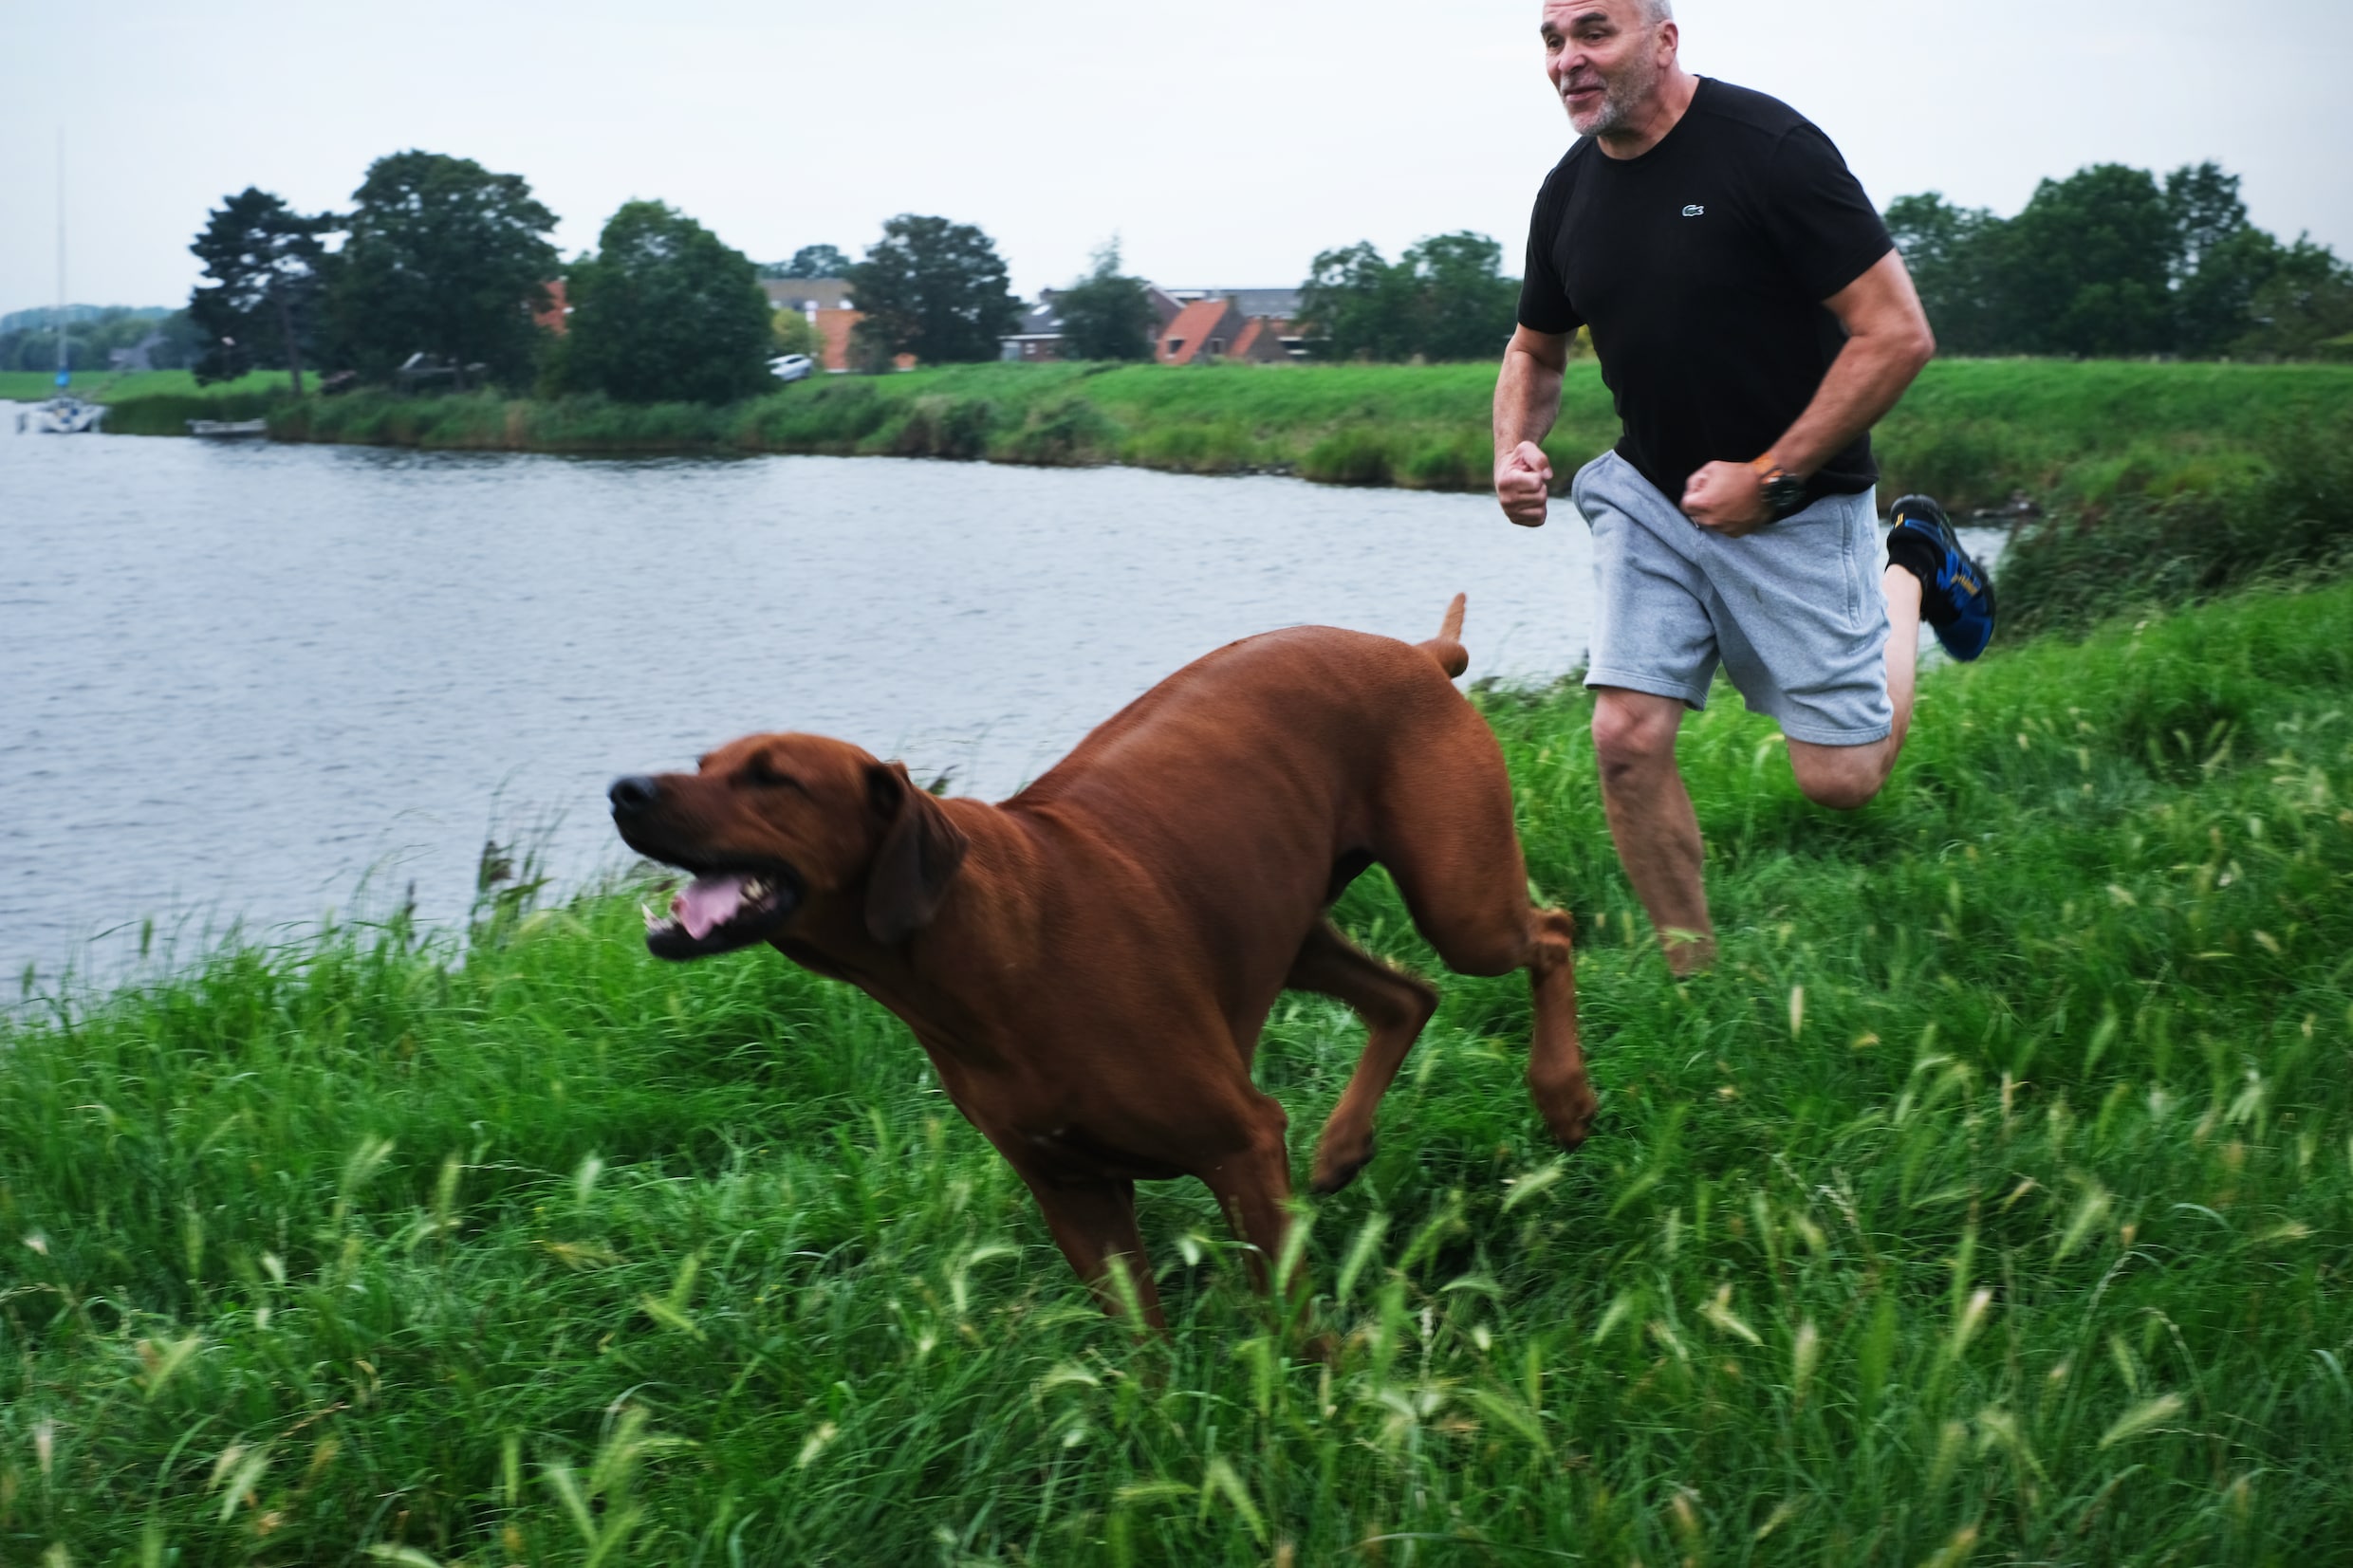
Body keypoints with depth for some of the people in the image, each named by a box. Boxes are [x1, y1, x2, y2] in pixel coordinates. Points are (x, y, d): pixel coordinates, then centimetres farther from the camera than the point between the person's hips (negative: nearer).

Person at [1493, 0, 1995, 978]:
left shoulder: (1766, 147, -19)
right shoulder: (1570, 191, 1)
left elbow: (1897, 333, -19)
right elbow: (1535, 352, 19)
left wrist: (1770, 477, -18)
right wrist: (1514, 453, -3)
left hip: (1798, 504, -5)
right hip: (1651, 494, 5)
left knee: (1840, 779, 1)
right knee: (1627, 739, -9)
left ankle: (1911, 572, 28)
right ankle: (1691, 972, 10)